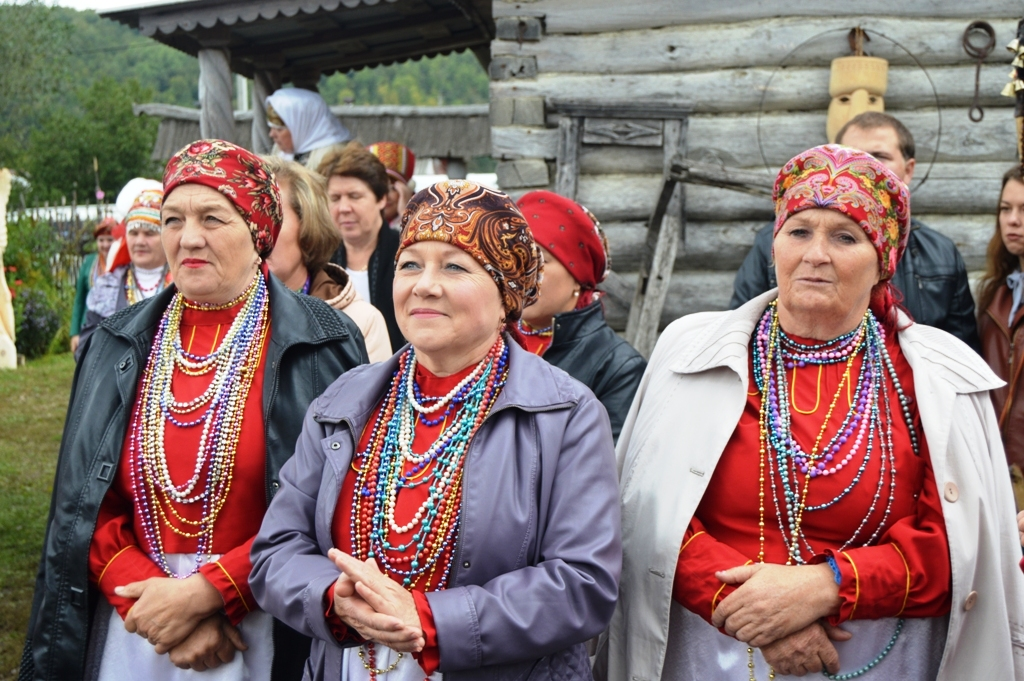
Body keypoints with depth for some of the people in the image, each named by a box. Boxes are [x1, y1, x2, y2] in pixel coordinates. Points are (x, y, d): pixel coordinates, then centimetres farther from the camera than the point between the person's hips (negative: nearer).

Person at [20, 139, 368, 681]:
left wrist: (205, 592, -16)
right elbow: (86, 506, 2)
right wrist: (147, 599, -12)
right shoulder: (118, 346, 4)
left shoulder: (321, 345, -7)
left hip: (263, 635, -3)